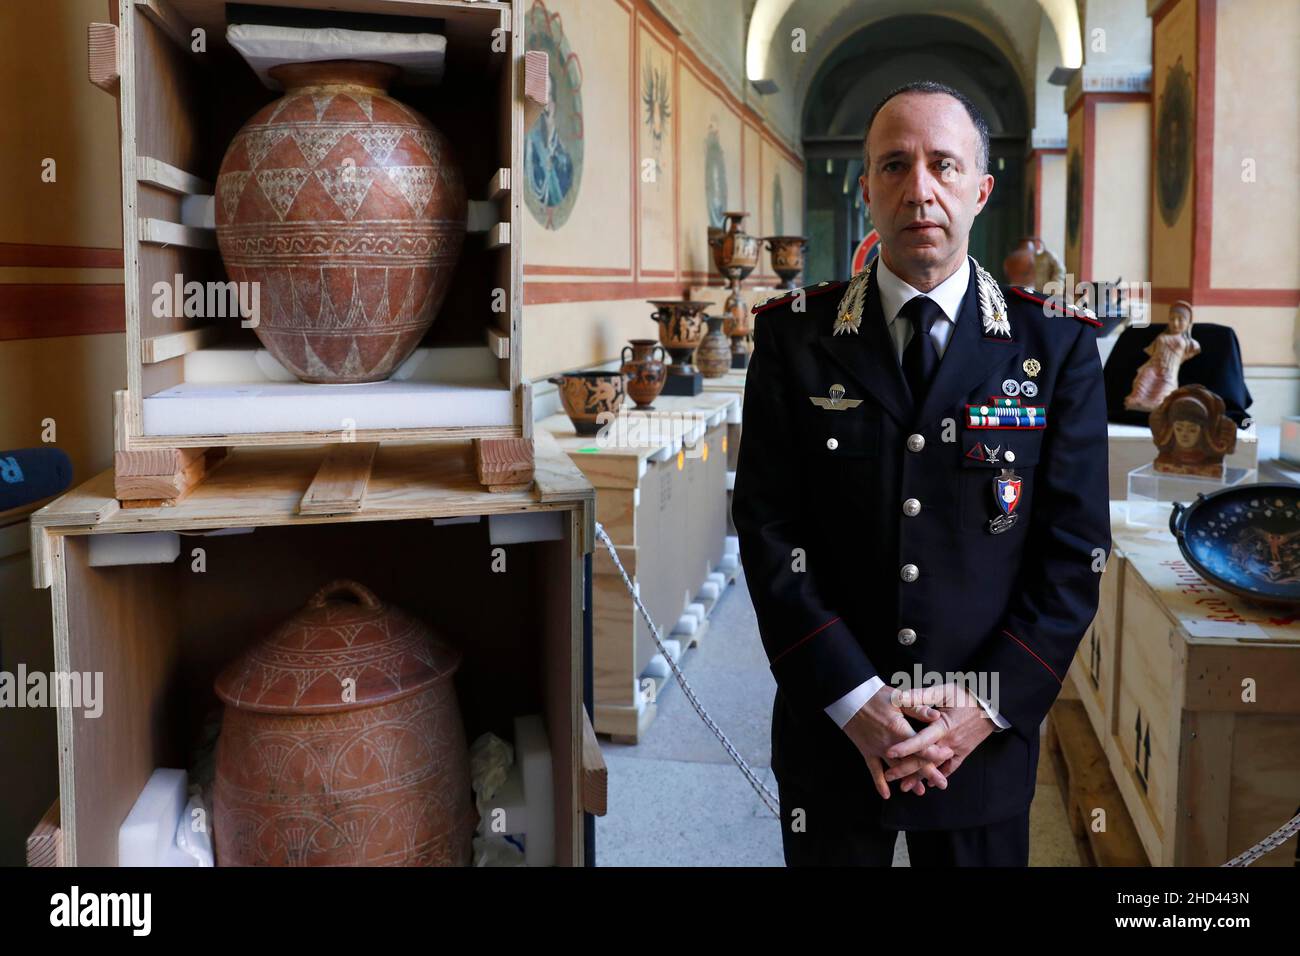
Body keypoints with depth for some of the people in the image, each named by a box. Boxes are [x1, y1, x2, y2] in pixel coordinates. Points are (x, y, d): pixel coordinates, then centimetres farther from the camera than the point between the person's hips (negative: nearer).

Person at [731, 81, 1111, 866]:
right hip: (830, 733, 0)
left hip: (985, 739, 1)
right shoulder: (794, 336, -3)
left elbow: (1075, 548, -3)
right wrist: (854, 697, -14)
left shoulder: (1058, 345, -2)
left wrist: (988, 706, -11)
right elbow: (767, 528, -7)